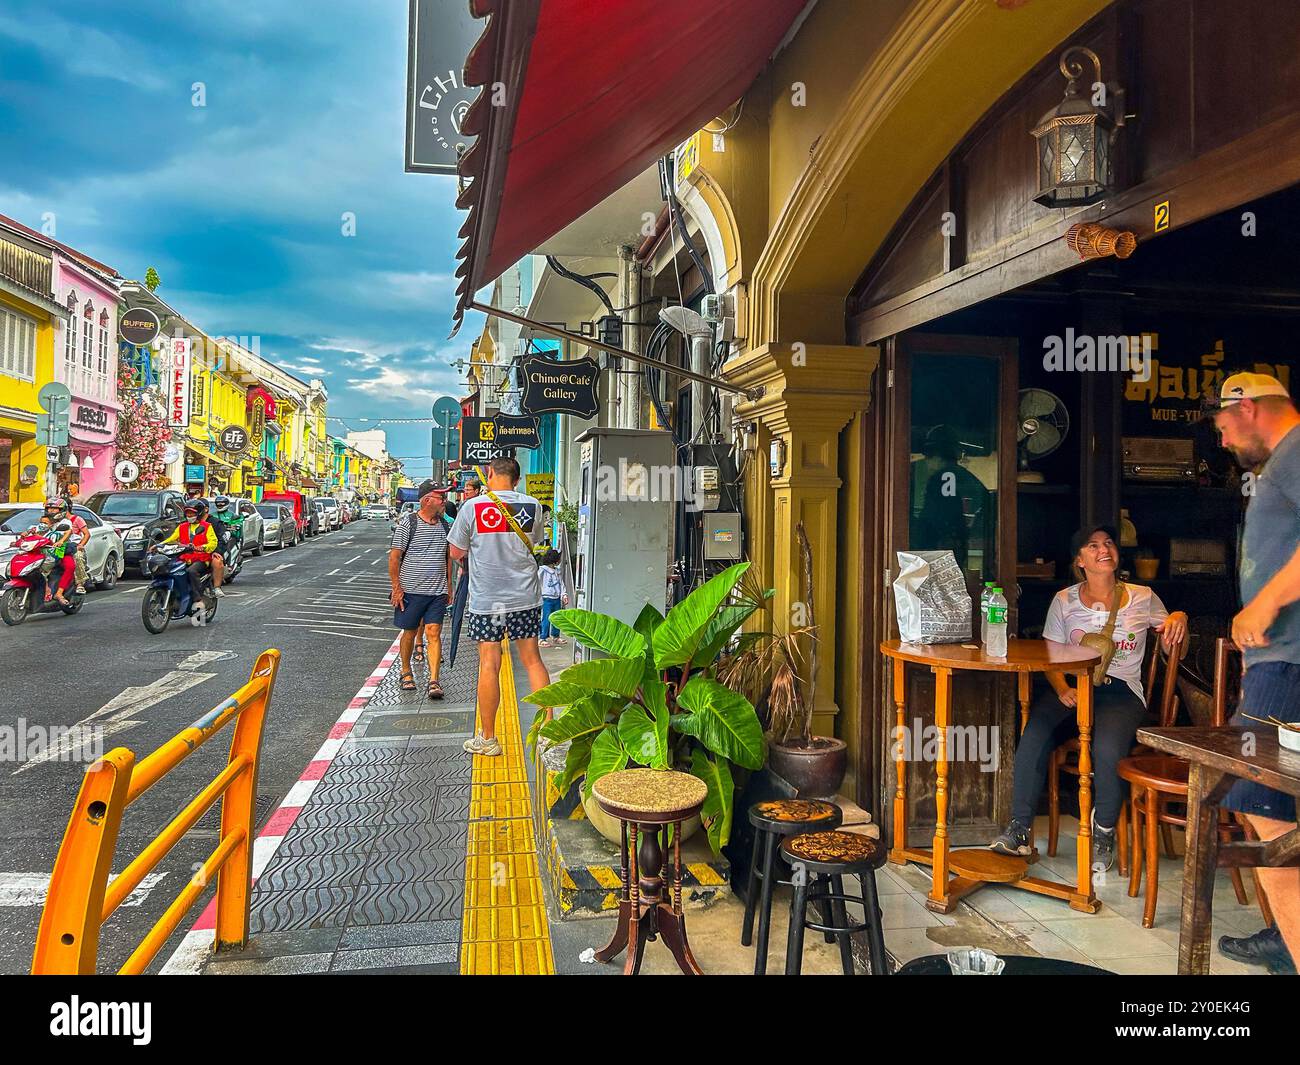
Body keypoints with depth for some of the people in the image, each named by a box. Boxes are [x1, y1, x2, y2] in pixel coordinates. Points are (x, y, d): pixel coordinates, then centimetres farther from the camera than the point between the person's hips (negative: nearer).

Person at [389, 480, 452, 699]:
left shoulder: (444, 524, 9)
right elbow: (394, 557, -6)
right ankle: (406, 672, 30)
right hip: (411, 590, -3)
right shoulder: (408, 522, -6)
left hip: (437, 592, 3)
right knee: (410, 632, 10)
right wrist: (397, 587, -9)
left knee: (434, 633, -5)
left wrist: (449, 587, 16)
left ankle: (433, 681, -6)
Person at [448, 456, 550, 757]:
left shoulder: (473, 506, -7)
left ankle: (488, 739, 13)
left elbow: (456, 552, 2)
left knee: (489, 664, 3)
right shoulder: (533, 506, 0)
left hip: (486, 599, -3)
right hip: (526, 596, 3)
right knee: (532, 660, 10)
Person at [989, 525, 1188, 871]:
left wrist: (1179, 619, -6)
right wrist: (1062, 689, -12)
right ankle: (1020, 829, -19)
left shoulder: (1142, 598, 11)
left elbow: (1173, 647, 17)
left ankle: (1104, 833, -7)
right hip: (1074, 688, 1)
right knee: (1034, 735, -30)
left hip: (1122, 692, -1)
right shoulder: (1064, 601, 10)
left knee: (1107, 749, -33)